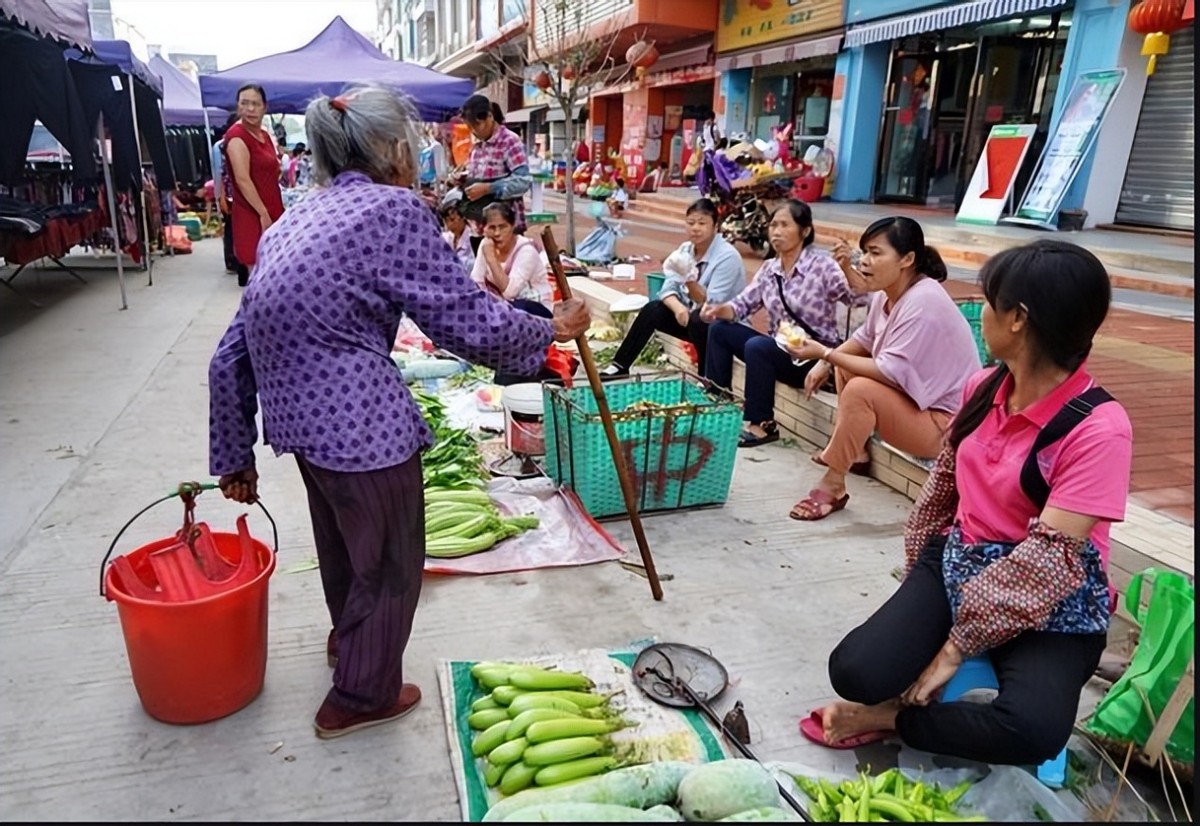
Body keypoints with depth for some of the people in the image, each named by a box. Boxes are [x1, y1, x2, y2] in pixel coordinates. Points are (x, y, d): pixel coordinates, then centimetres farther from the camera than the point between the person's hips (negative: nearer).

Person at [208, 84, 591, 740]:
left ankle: (347, 636, 58)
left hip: (296, 410, 8)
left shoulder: (294, 220, 12)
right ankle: (362, 696, 35)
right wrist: (550, 331, 5)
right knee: (390, 560, 15)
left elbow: (231, 353, 11)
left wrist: (234, 455, 18)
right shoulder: (394, 208, -10)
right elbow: (469, 322, -12)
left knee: (342, 535, 32)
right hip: (360, 418, -8)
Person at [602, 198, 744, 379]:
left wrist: (689, 279, -39)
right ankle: (620, 366, -9)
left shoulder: (728, 256, -19)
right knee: (652, 310, -14)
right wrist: (678, 307, -27)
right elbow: (669, 287, -5)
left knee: (697, 320, -36)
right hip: (690, 317, 6)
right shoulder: (685, 249, 1)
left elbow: (712, 304, -25)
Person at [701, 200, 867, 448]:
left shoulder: (822, 265, -13)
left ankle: (762, 424, -17)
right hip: (779, 348, 7)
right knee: (719, 329, -4)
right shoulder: (769, 267, 5)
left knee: (757, 346, -31)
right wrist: (720, 309, -18)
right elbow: (745, 302, 3)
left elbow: (860, 298, -22)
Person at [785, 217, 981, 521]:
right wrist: (826, 361, -4)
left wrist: (825, 353, -28)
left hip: (944, 421, -10)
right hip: (913, 397, 10)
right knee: (846, 362, 12)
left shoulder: (923, 302, -27)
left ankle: (832, 487, -17)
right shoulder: (887, 292, -1)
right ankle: (854, 452, 11)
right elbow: (865, 338, 13)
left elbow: (891, 373, -30)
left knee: (860, 389, -28)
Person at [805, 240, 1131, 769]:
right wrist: (919, 574, 11)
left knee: (1033, 732, -32)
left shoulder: (1099, 428, -20)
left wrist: (957, 643, -21)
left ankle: (893, 717, -8)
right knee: (855, 672, -20)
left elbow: (1049, 558, -24)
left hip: (1051, 603, -3)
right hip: (957, 563, 4)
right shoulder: (984, 388, 1)